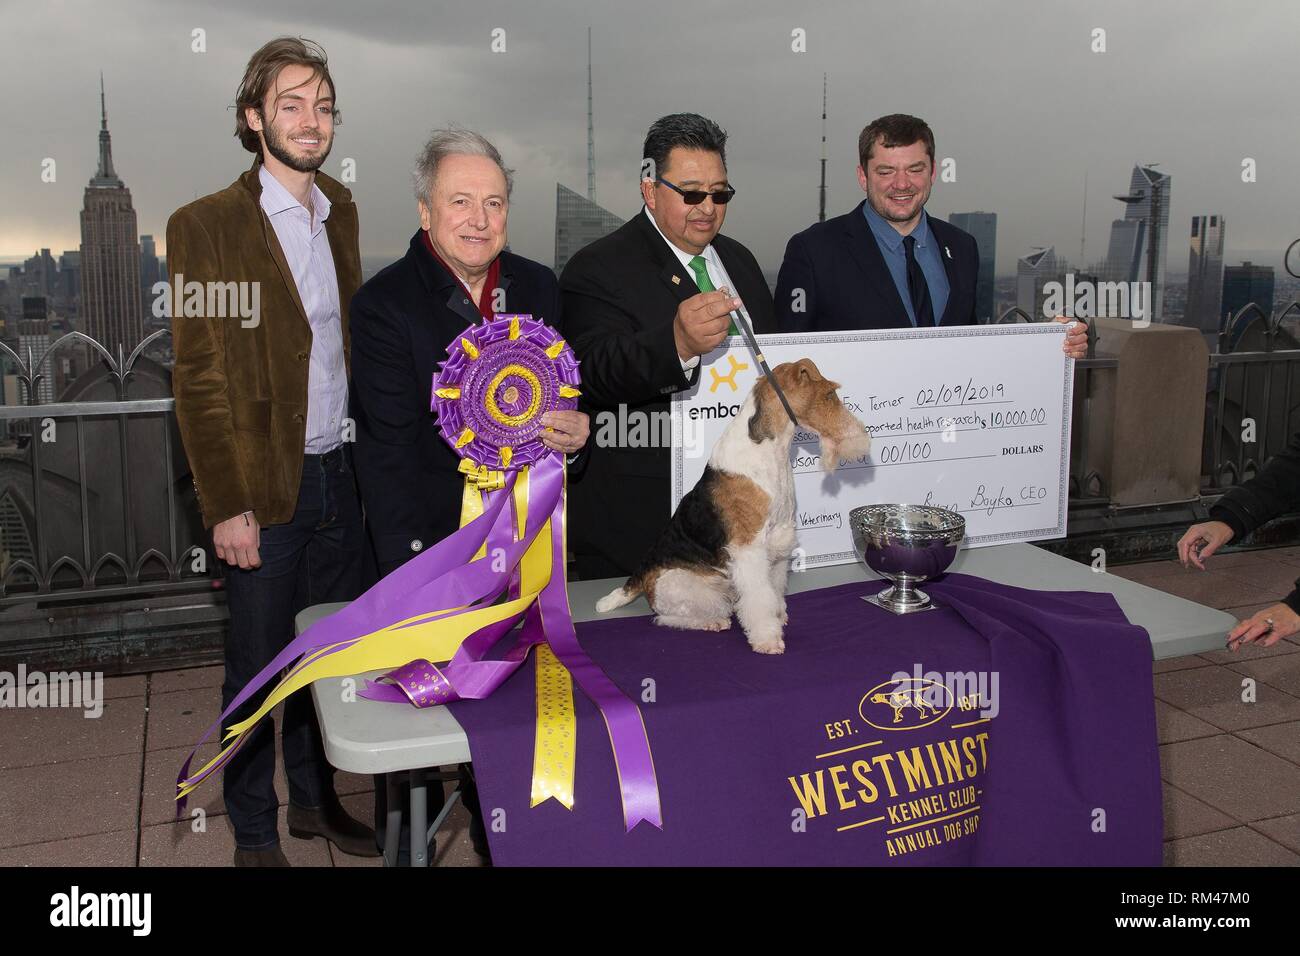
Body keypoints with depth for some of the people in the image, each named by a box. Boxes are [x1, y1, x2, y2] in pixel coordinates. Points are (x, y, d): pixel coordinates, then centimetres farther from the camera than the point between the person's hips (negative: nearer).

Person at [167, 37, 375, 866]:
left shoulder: (342, 208, 9)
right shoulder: (205, 226, -8)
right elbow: (198, 379, -9)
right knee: (258, 666, 8)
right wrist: (227, 506, -12)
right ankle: (254, 831, 26)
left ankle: (315, 798, 35)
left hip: (341, 476, 5)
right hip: (266, 489, -5)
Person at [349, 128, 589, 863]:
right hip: (429, 552, -4)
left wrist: (577, 434, -11)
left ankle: (503, 844, 36)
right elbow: (390, 452, -15)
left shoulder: (539, 288, 5)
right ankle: (406, 846, 33)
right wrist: (417, 570, -22)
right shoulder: (385, 305, -10)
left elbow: (568, 400, 14)